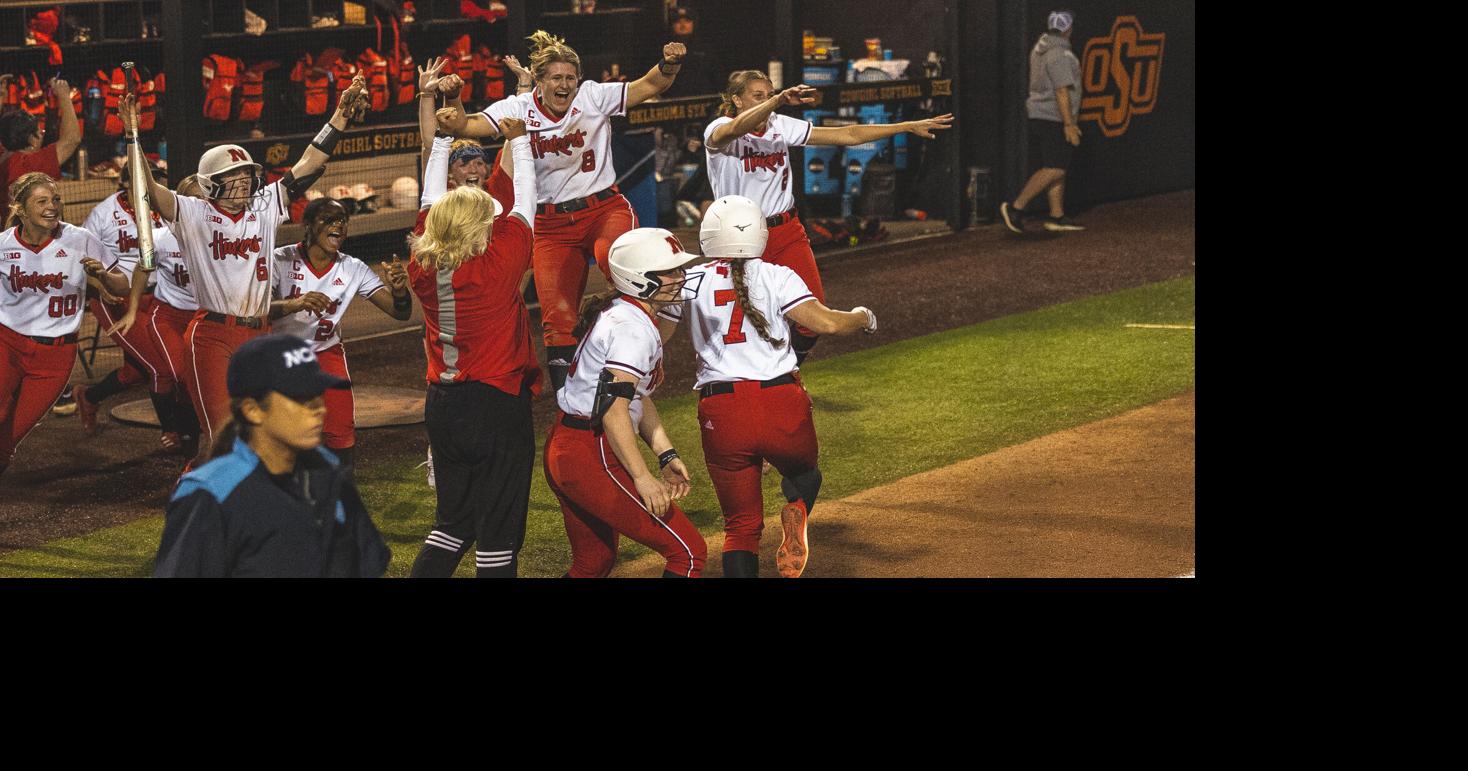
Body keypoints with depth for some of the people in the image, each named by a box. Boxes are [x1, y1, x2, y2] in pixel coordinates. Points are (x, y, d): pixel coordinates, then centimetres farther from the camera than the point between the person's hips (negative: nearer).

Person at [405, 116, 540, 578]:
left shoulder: (422, 267, -3)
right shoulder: (499, 264, -17)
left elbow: (432, 205, 12)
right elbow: (524, 204, -3)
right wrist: (518, 141, 12)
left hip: (442, 405, 6)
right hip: (498, 404, -6)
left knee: (453, 520, 18)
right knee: (498, 530, 2)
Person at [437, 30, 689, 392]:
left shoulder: (593, 97, -3)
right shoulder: (519, 109, -2)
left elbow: (649, 85, -6)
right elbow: (474, 125, -16)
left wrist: (669, 65, -27)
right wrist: (455, 121, -39)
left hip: (604, 208, -2)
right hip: (552, 223, 2)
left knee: (614, 257, -37)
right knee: (557, 317, 2)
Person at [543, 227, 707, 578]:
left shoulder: (616, 314, 15)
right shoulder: (634, 328, -16)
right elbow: (613, 409, -23)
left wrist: (666, 455, 12)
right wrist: (643, 478, -24)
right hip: (593, 457, -11)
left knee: (594, 562, 25)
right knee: (688, 553, -7)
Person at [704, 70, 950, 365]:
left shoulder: (781, 126, 6)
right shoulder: (718, 132, -9)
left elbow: (848, 135, 7)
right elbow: (736, 129, -36)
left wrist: (908, 127, 2)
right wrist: (780, 99, -50)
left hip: (787, 233, 5)